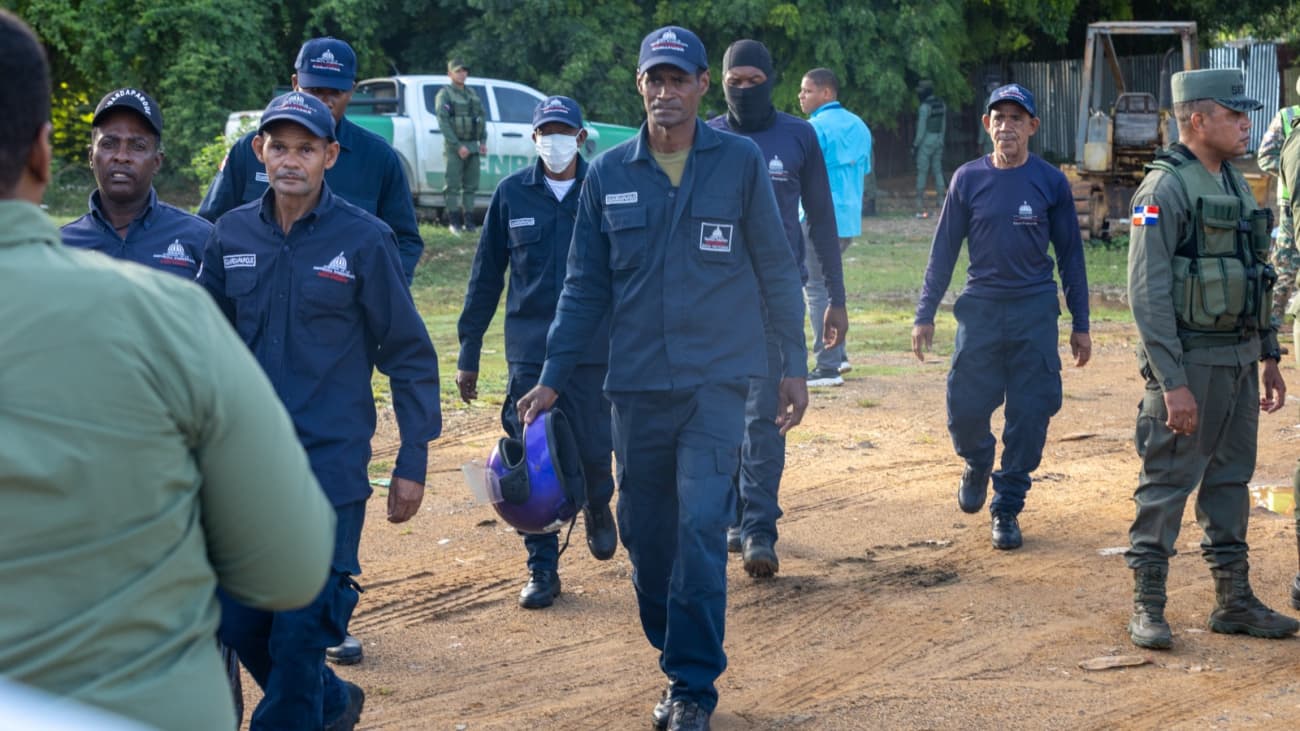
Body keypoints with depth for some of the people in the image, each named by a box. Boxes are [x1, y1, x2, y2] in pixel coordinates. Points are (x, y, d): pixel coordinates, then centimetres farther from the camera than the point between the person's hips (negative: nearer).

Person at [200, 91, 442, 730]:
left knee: (300, 628, -5)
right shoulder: (231, 236, 5)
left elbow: (410, 356, -2)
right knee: (237, 621, 8)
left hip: (331, 466, -4)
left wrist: (412, 462, -3)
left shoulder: (364, 240, -6)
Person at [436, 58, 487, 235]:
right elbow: (443, 122, -12)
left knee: (471, 185, 6)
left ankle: (468, 220, 10)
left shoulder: (473, 94, 15)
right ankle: (454, 222, -3)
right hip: (454, 146, -6)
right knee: (453, 185, -6)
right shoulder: (444, 94, -4)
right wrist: (457, 146, -17)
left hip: (473, 146, 6)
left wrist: (483, 141, 5)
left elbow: (482, 117, 18)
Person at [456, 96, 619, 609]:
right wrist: (468, 352, 6)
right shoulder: (512, 194, 3)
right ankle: (542, 568, 8)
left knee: (594, 452, 4)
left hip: (594, 349, -1)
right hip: (529, 349, 1)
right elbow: (485, 277, 8)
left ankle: (598, 508, 38)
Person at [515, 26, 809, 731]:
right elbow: (585, 285, 9)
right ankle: (677, 664, 23)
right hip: (637, 383, 3)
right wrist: (552, 379, 4)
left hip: (717, 381, -3)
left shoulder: (740, 162, 0)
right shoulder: (608, 173, 5)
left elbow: (776, 270, 5)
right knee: (645, 533, 7)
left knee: (701, 529, -11)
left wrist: (794, 366, 3)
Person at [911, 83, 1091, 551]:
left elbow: (1070, 255, 5)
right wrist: (925, 315, 2)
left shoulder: (1051, 183, 1)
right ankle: (977, 464, 32)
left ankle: (1007, 508, 12)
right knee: (965, 410, -1)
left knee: (1029, 415, -2)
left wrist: (1080, 325, 4)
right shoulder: (968, 179, 3)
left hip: (1035, 314, -1)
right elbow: (944, 249, 7)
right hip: (980, 310, 1)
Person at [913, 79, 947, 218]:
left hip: (926, 141, -7)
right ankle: (941, 200, 8)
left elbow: (921, 129, -16)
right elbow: (943, 126, 13)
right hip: (939, 140, 7)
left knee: (922, 172, -4)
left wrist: (915, 145, -11)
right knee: (938, 171, 11)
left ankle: (920, 205, -6)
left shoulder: (925, 107, -15)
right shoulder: (941, 105, 8)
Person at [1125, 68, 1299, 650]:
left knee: (1231, 479, 13)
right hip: (1189, 362, -8)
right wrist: (1172, 382, -22)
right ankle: (1147, 606, 5)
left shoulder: (1235, 185, 14)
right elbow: (1147, 292, -18)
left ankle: (1233, 601, 20)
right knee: (1167, 482, -2)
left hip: (1239, 359, 8)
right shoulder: (1165, 189, -13)